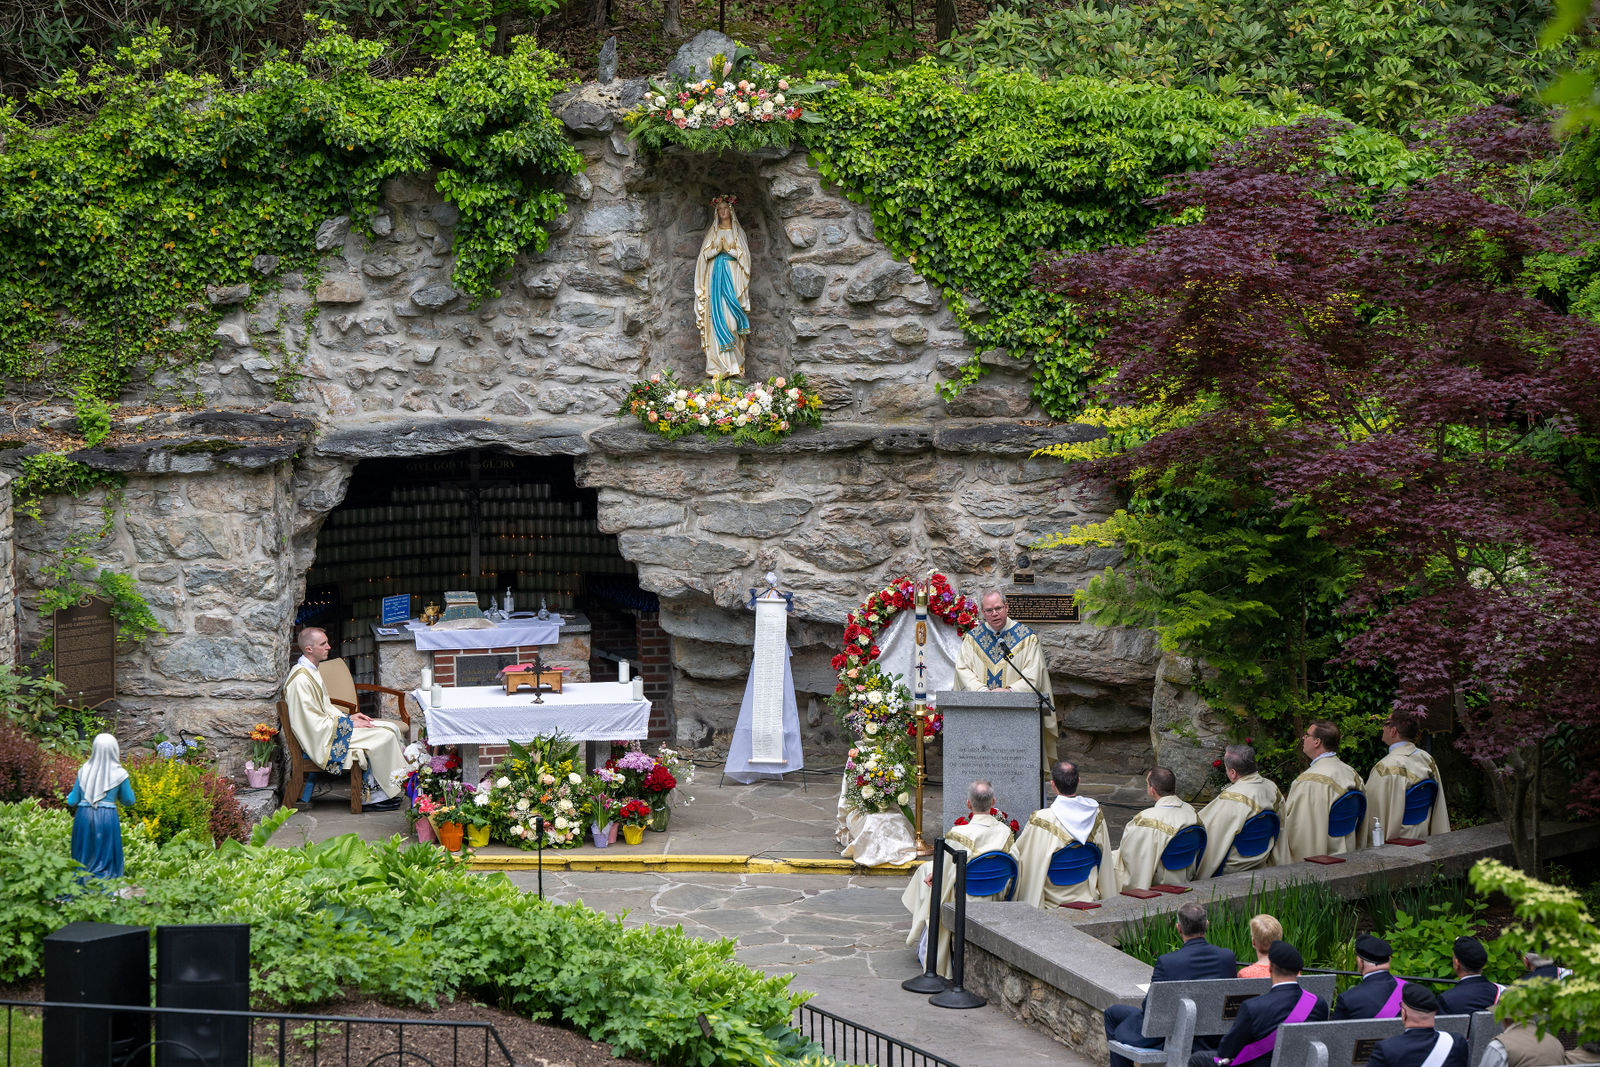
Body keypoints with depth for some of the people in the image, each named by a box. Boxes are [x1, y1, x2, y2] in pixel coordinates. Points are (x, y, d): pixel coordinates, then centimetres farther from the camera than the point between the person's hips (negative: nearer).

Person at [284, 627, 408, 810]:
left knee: (392, 728, 1)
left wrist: (348, 717, 8)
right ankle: (373, 798, -7)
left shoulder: (310, 671, 13)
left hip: (331, 726, 11)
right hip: (322, 742, -11)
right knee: (384, 737, -18)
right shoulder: (301, 680, -21)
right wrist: (349, 723, -15)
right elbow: (315, 724, -23)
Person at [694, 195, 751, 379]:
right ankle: (717, 365, -11)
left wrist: (729, 249, -4)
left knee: (731, 317, -10)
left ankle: (734, 364, -11)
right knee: (716, 316, -9)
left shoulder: (738, 231, 12)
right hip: (715, 274, 1)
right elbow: (705, 254, 11)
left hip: (733, 275, -1)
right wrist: (716, 248, -3)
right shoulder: (712, 231, 15)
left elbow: (744, 255, 7)